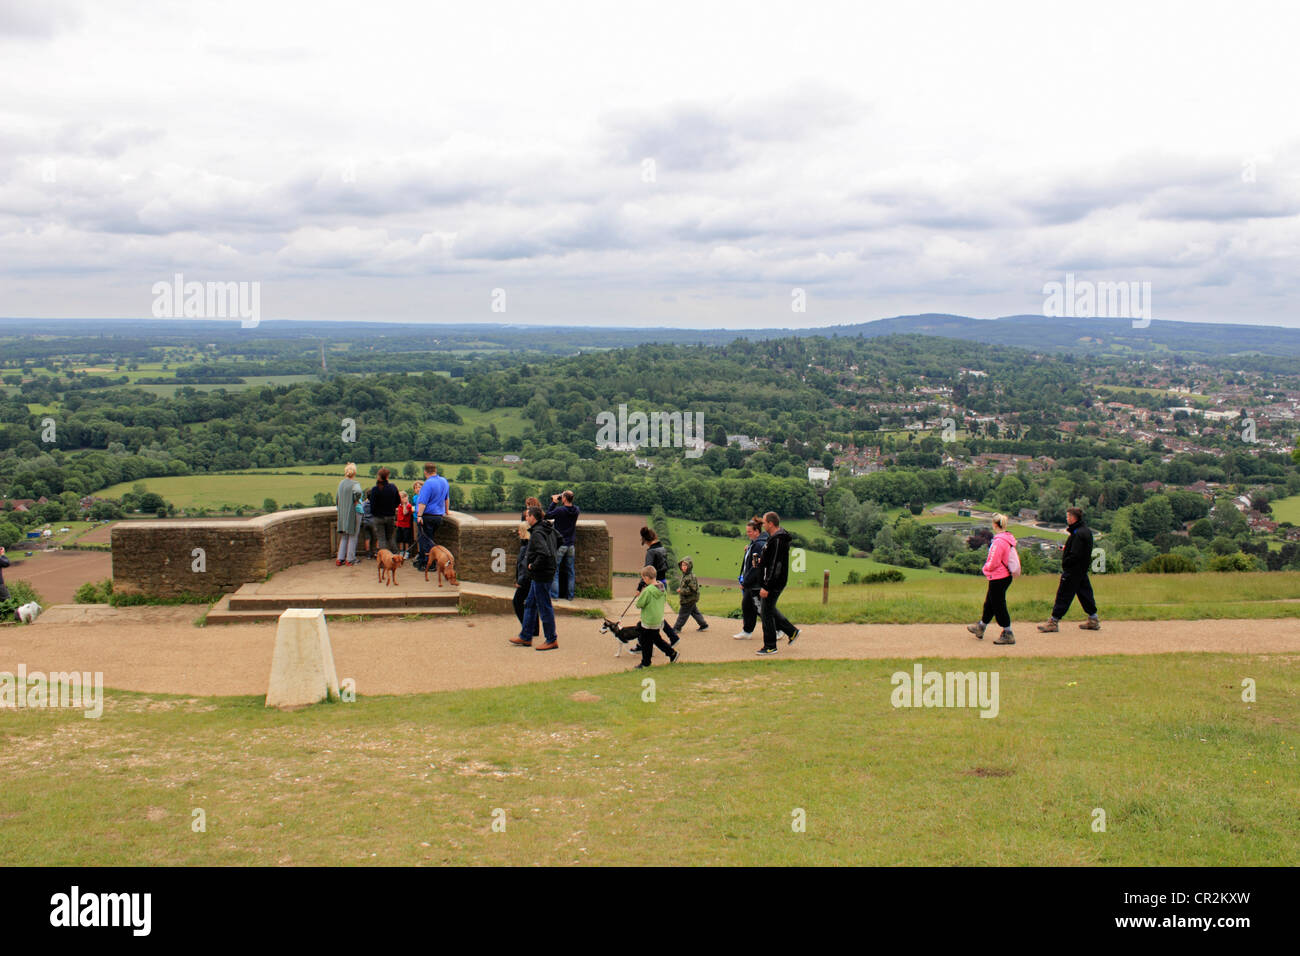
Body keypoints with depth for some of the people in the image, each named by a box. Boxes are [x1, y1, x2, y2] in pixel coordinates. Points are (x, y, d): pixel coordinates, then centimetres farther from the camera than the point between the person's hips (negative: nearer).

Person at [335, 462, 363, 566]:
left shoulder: (341, 483, 6)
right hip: (354, 512, -6)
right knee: (352, 536, 5)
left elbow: (337, 498, 12)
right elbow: (357, 492, -35)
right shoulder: (355, 483, -13)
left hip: (342, 513, 6)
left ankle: (340, 559, 10)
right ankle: (350, 559, 9)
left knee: (343, 536, 14)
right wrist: (356, 501, -16)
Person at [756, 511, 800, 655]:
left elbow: (776, 565, -24)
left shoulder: (777, 541, -21)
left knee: (766, 612, -2)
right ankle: (792, 631, 23)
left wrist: (766, 587, -24)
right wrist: (762, 561, 9)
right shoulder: (774, 537, 11)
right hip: (774, 582, 10)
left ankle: (770, 647, 7)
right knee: (768, 609, 19)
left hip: (774, 582, -10)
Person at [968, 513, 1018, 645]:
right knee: (989, 604, 23)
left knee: (998, 606, 1)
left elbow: (993, 563, -22)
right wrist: (988, 567, 13)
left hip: (998, 578, -10)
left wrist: (985, 568, 0)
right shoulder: (1009, 539, 6)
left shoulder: (998, 541, -23)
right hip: (1006, 576, 10)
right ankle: (980, 627, 38)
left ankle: (1008, 634, 6)